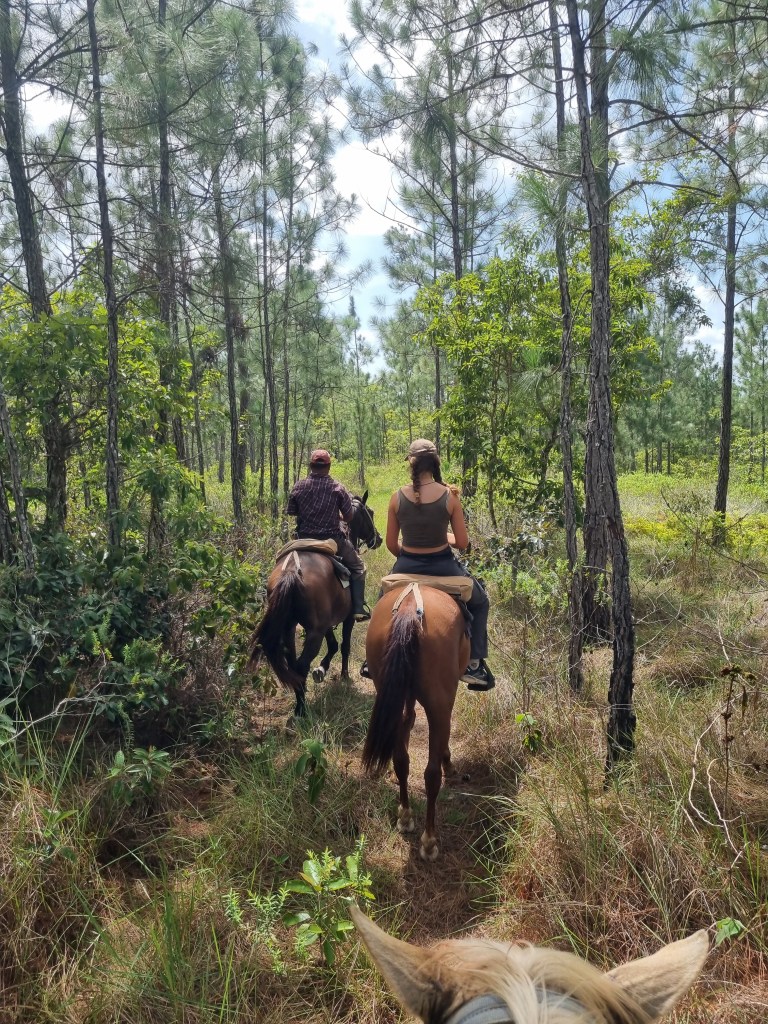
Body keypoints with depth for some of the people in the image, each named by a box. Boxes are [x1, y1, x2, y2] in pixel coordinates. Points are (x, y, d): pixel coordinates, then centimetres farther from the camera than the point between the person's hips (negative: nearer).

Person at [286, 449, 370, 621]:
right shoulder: (338, 488, -9)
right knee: (358, 568, 14)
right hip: (332, 539, -2)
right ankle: (359, 608, 5)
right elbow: (349, 517, -4)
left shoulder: (298, 487, -4)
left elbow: (291, 512, 6)